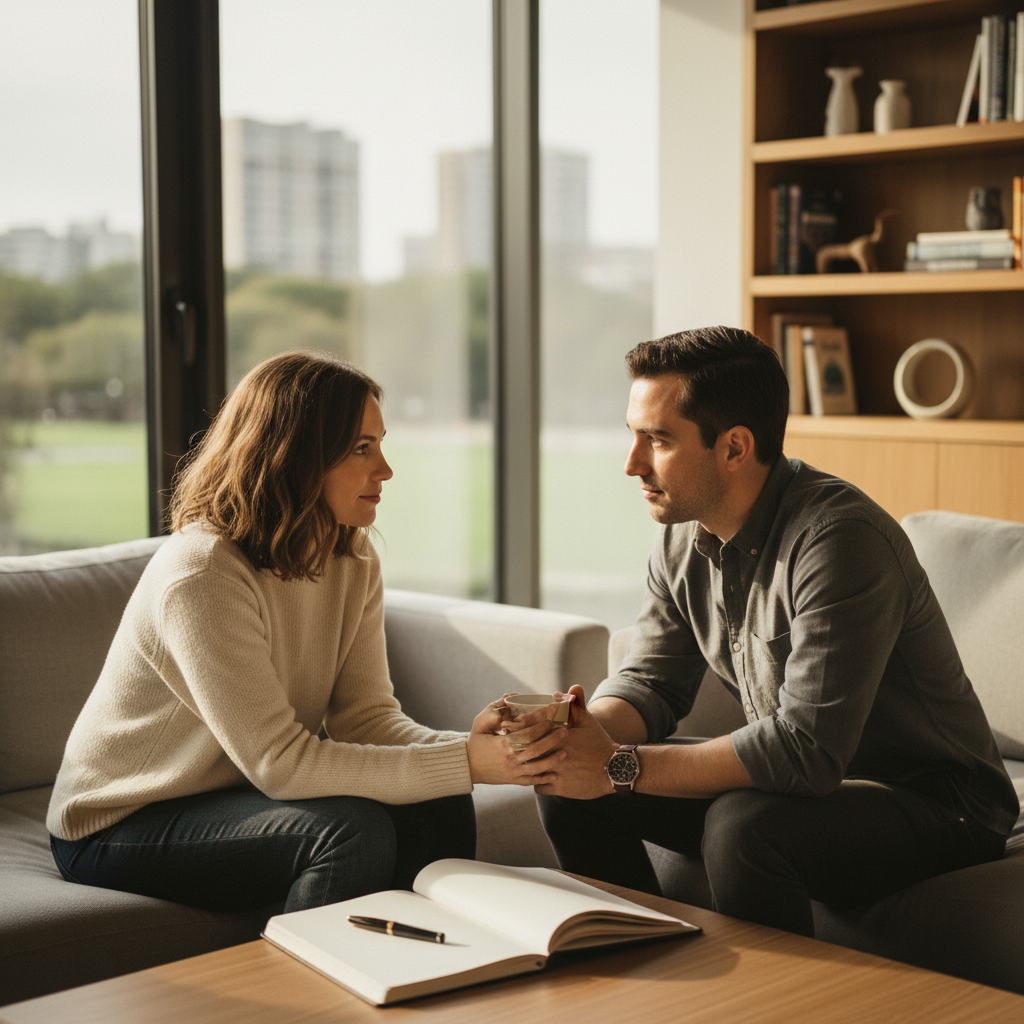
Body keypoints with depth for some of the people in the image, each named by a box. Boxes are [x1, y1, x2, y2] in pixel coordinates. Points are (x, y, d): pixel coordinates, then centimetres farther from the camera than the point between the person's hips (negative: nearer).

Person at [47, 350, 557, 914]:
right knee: (352, 830, -28)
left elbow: (367, 716, -8)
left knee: (437, 809, -15)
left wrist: (469, 744, -28)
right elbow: (278, 760, -30)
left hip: (245, 793, 7)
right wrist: (465, 762, -33)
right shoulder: (200, 576, -28)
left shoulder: (354, 559, -2)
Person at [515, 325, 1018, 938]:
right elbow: (651, 683, 4)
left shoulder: (840, 538, -28)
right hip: (803, 779, 8)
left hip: (938, 802, -8)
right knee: (571, 787, 0)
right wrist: (584, 730, -20)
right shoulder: (684, 535, -1)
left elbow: (808, 748, -32)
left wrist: (622, 767, -29)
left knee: (741, 826, -36)